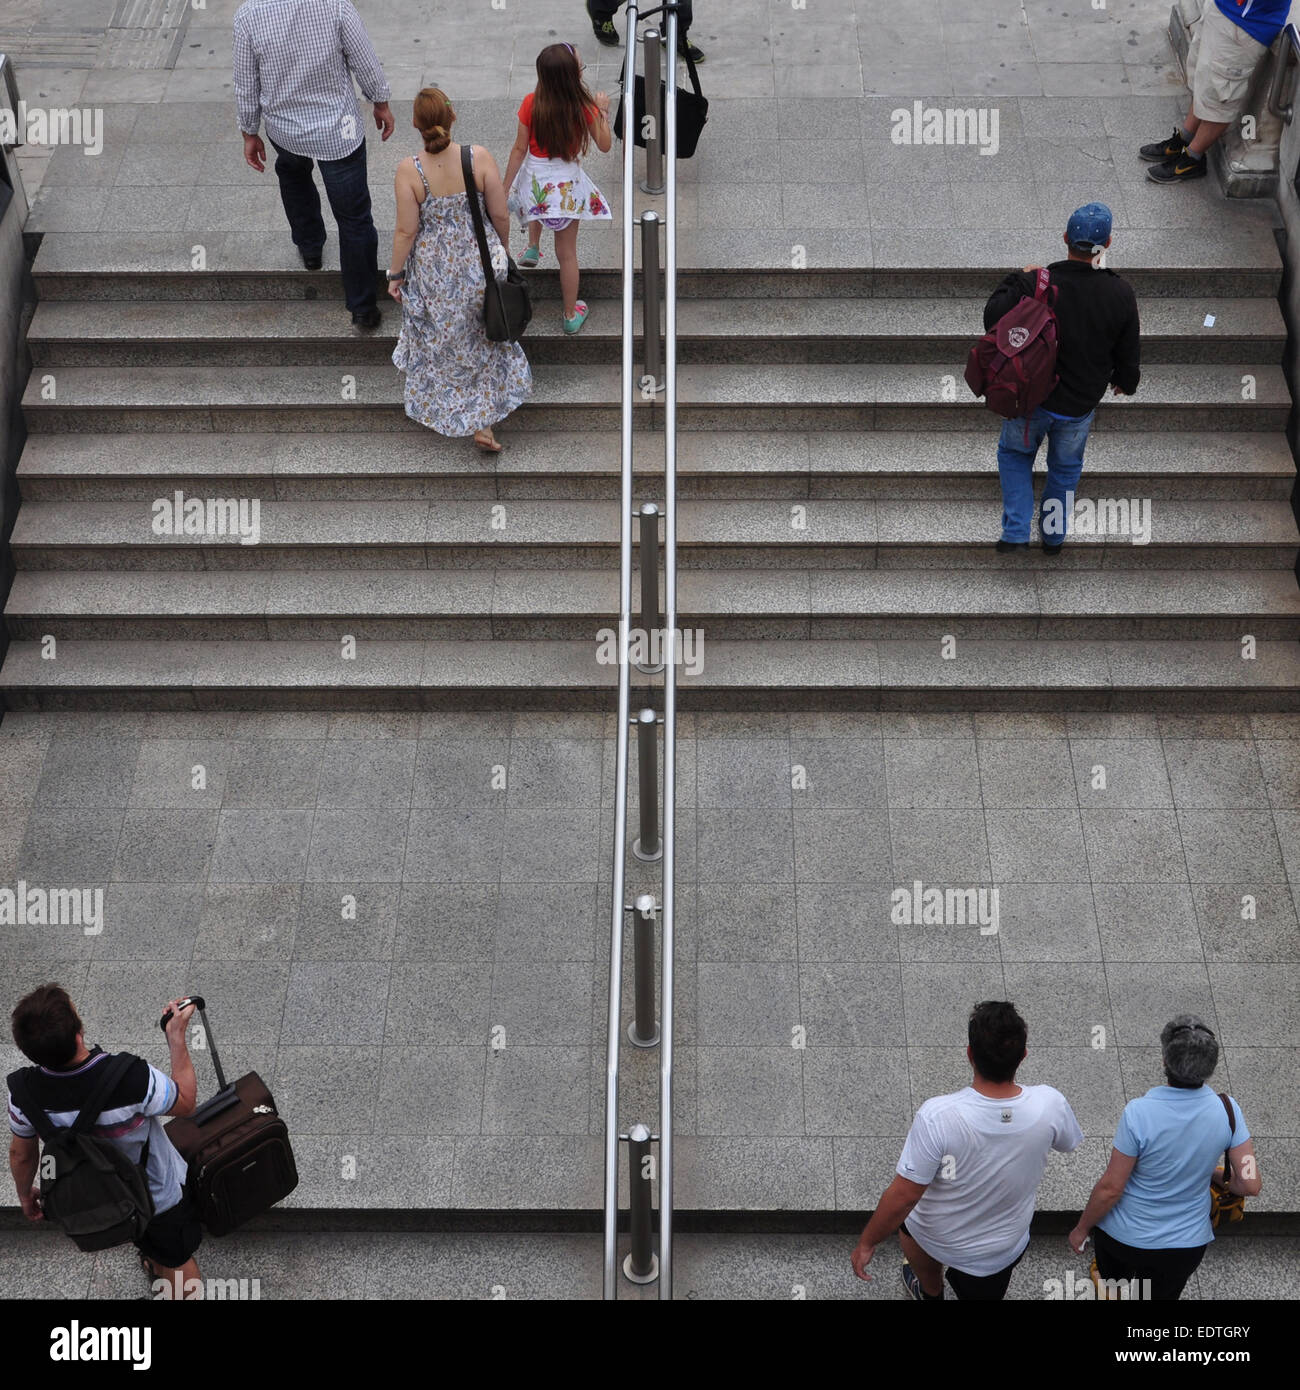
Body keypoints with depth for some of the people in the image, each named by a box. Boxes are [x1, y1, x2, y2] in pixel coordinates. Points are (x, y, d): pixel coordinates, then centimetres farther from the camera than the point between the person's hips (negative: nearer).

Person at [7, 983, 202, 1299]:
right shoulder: (133, 1079, -42)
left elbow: (21, 1153, -8)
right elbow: (186, 1103, -20)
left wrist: (25, 1193, 13)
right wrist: (177, 1038, -15)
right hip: (159, 1193, -4)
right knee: (178, 1259, 25)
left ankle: (156, 1264, 65)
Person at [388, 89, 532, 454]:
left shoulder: (409, 170, -21)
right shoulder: (479, 157, -18)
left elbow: (406, 231, -14)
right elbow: (500, 215, -9)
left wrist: (395, 274, 1)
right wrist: (502, 249, 11)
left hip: (434, 271, -1)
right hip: (479, 264, 1)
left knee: (439, 341, 24)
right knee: (483, 340, 22)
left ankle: (443, 412, 45)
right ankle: (483, 423, 23)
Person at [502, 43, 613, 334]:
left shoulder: (531, 103, -15)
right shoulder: (585, 107, -18)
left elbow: (520, 149, -9)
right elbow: (604, 145, -6)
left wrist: (504, 189, -1)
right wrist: (603, 111, 8)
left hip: (534, 177, 2)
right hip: (567, 183, -1)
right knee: (567, 253, 13)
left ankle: (533, 249, 51)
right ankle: (571, 315, 24)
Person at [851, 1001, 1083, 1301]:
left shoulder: (937, 1116, -37)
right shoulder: (1050, 1105, -28)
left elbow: (903, 1196, -28)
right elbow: (1070, 1144, -3)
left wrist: (867, 1242, -11)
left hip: (936, 1239, -1)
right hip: (1003, 1251, 1)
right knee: (983, 1293, 31)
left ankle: (930, 1292, 58)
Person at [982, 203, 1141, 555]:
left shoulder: (1038, 284, -22)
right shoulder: (1121, 294, -14)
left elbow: (993, 318, -13)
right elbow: (1129, 353, -3)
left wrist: (1018, 278, 1)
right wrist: (1125, 381, 19)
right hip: (1081, 406, 2)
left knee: (1014, 453, 25)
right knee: (1066, 467, 26)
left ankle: (1016, 532, 17)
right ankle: (1054, 536, 39)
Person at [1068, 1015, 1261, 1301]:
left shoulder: (1139, 1113, -31)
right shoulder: (1226, 1109, -21)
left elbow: (1111, 1188, -22)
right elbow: (1250, 1185, -14)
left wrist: (1081, 1229, -6)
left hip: (1123, 1236, -2)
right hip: (1187, 1243, 2)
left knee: (1113, 1278, 31)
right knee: (1161, 1295, 27)